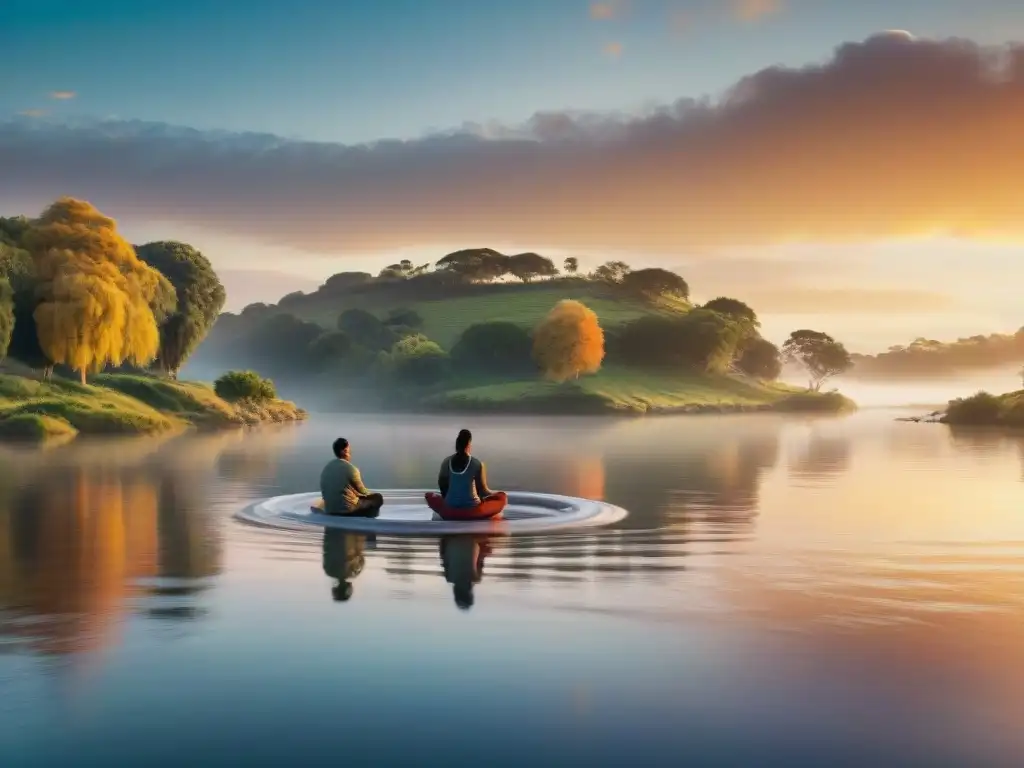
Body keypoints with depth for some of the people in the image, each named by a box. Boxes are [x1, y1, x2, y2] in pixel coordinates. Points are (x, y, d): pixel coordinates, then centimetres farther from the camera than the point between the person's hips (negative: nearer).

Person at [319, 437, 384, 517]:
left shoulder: (326, 468, 5)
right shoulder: (350, 468, -14)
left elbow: (324, 491, 14)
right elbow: (361, 491, -3)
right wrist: (370, 494, 21)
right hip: (347, 509, -7)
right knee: (378, 498, 10)